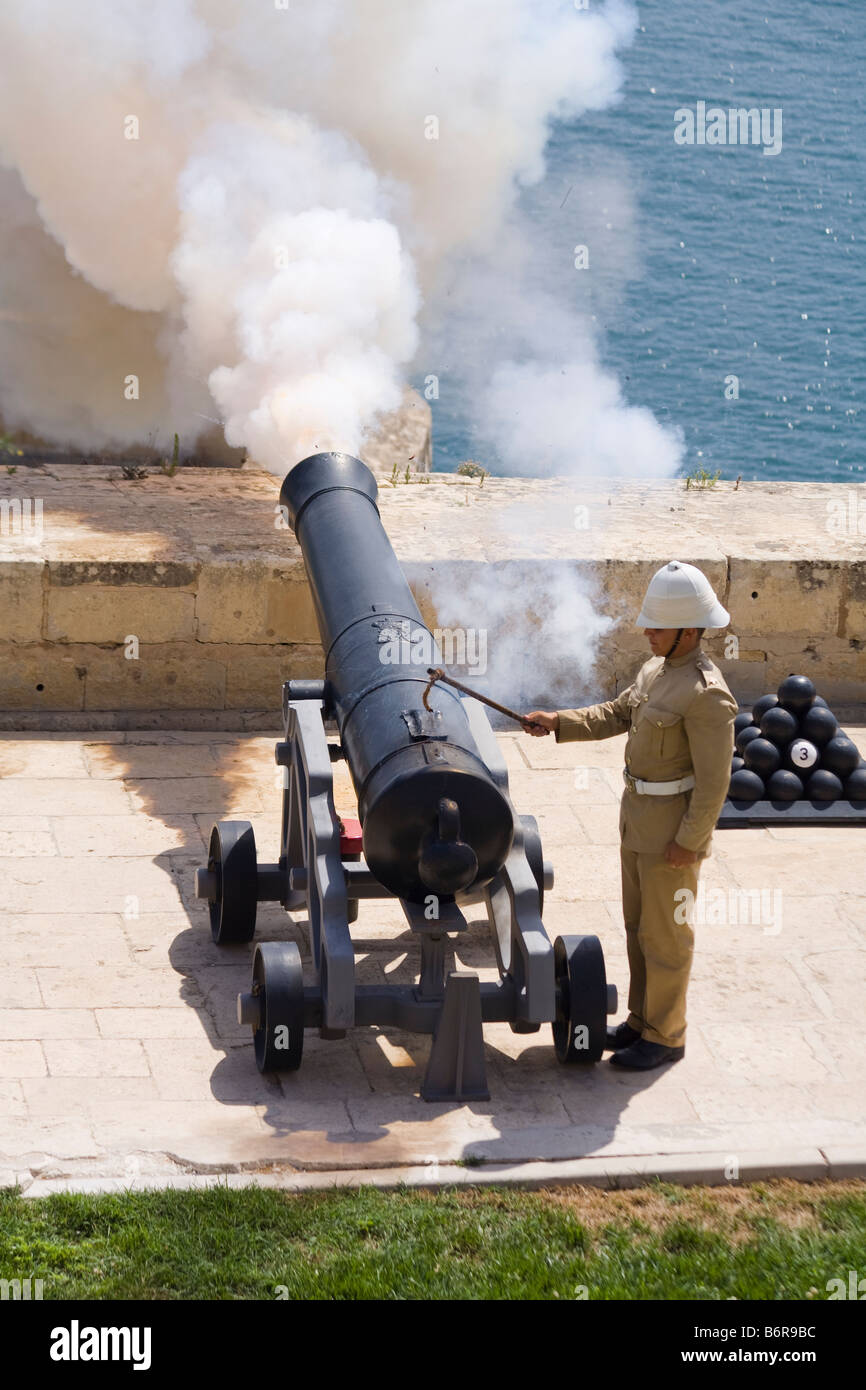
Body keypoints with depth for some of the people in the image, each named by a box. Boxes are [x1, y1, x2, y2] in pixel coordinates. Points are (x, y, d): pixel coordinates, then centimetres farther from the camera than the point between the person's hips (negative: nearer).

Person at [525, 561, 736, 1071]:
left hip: (674, 827, -9)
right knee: (639, 926, 19)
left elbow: (714, 779, -22)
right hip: (638, 818, 9)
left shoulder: (706, 693, -24)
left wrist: (688, 841, -20)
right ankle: (642, 1020, 32)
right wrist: (557, 722, 4)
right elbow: (614, 715, 17)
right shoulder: (655, 670, 4)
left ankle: (666, 1037, 16)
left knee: (665, 934, 3)